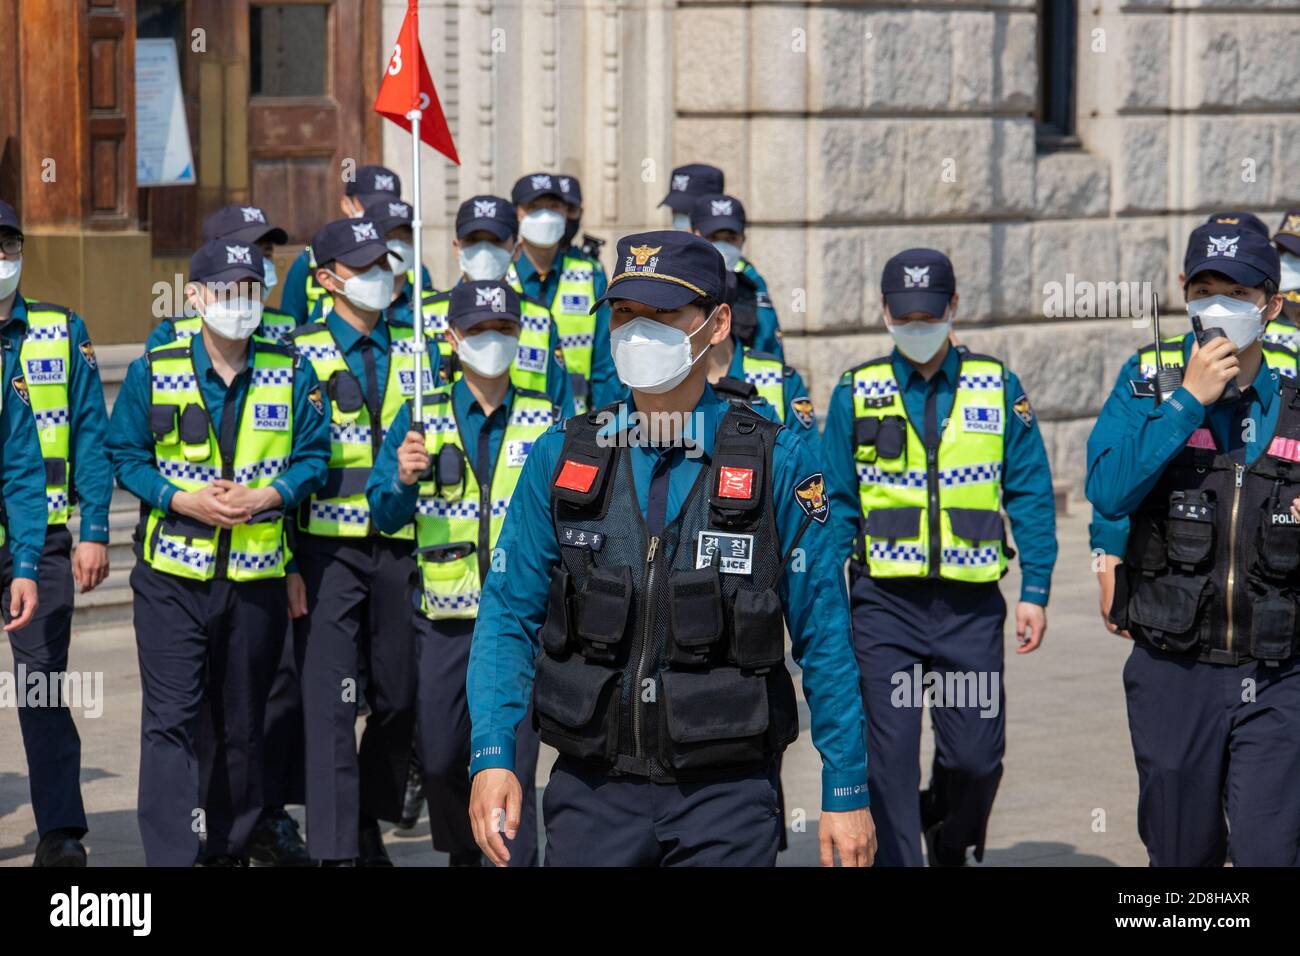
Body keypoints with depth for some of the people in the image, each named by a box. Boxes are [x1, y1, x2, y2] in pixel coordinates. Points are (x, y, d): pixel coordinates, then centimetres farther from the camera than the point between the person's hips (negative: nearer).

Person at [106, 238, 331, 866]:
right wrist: (180, 499, -13)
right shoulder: (153, 373, -2)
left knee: (243, 725, 12)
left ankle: (230, 849, 28)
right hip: (172, 575, -2)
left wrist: (268, 496, -14)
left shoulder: (292, 374, 2)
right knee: (170, 720, -9)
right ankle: (170, 857, -9)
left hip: (257, 577, 2)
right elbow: (125, 454, 2)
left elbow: (313, 456, 4)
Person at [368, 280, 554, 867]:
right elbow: (383, 516, 2)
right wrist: (403, 481, -18)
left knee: (512, 764, -7)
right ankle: (461, 855, 30)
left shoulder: (546, 419, 5)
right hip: (445, 617, 1)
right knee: (440, 759, 7)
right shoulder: (423, 418, 5)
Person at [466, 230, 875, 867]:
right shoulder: (560, 458, 5)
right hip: (592, 794, 2)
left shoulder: (778, 464, -2)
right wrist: (492, 756, -7)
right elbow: (508, 617, 5)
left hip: (726, 802, -2)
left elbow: (823, 639, 0)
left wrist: (847, 791, -2)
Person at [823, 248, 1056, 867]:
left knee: (977, 757, 4)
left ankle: (948, 841, 34)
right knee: (890, 756, -5)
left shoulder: (999, 387, 5)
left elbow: (1031, 497, 6)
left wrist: (1035, 591, 0)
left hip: (971, 607, 1)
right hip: (884, 605, -1)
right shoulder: (856, 393, 4)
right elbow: (836, 506, 5)